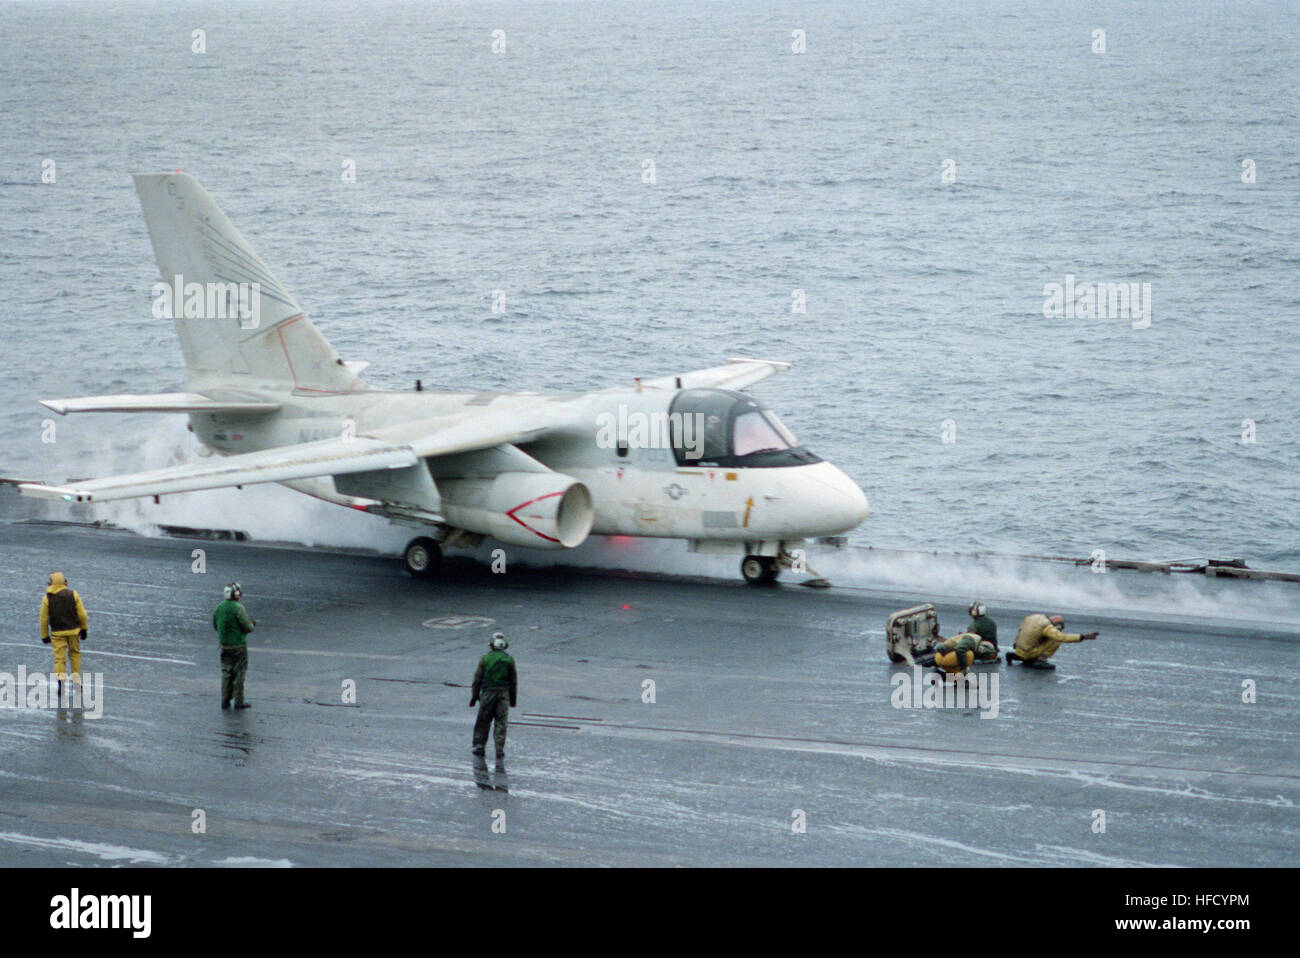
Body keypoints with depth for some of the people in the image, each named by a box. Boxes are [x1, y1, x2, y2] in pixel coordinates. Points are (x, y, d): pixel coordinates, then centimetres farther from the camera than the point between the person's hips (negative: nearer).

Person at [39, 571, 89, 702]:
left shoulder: (47, 598, -5)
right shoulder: (73, 595, -4)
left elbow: (43, 619, -2)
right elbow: (82, 614, -3)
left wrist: (44, 635, 8)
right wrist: (83, 629, 10)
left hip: (57, 633, -1)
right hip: (73, 631, 1)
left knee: (59, 658, 0)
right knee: (75, 653, 20)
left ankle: (61, 681, -20)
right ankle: (76, 682, 22)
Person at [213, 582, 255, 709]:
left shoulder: (219, 608, 2)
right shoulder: (238, 608, -18)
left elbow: (215, 626, 12)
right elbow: (248, 627, -18)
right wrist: (252, 624, 4)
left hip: (224, 645, 6)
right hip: (239, 645, -6)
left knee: (226, 672, 13)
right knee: (239, 673, 4)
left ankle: (225, 700, 13)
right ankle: (238, 701, 8)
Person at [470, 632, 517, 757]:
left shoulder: (485, 659, -2)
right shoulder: (509, 660, 2)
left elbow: (478, 679, -1)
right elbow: (514, 681, 6)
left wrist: (474, 696, 5)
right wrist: (513, 698, 14)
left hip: (488, 692, -1)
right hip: (504, 693, 1)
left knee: (483, 722, 9)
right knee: (501, 722, 3)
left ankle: (479, 746, 9)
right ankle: (500, 748, -2)